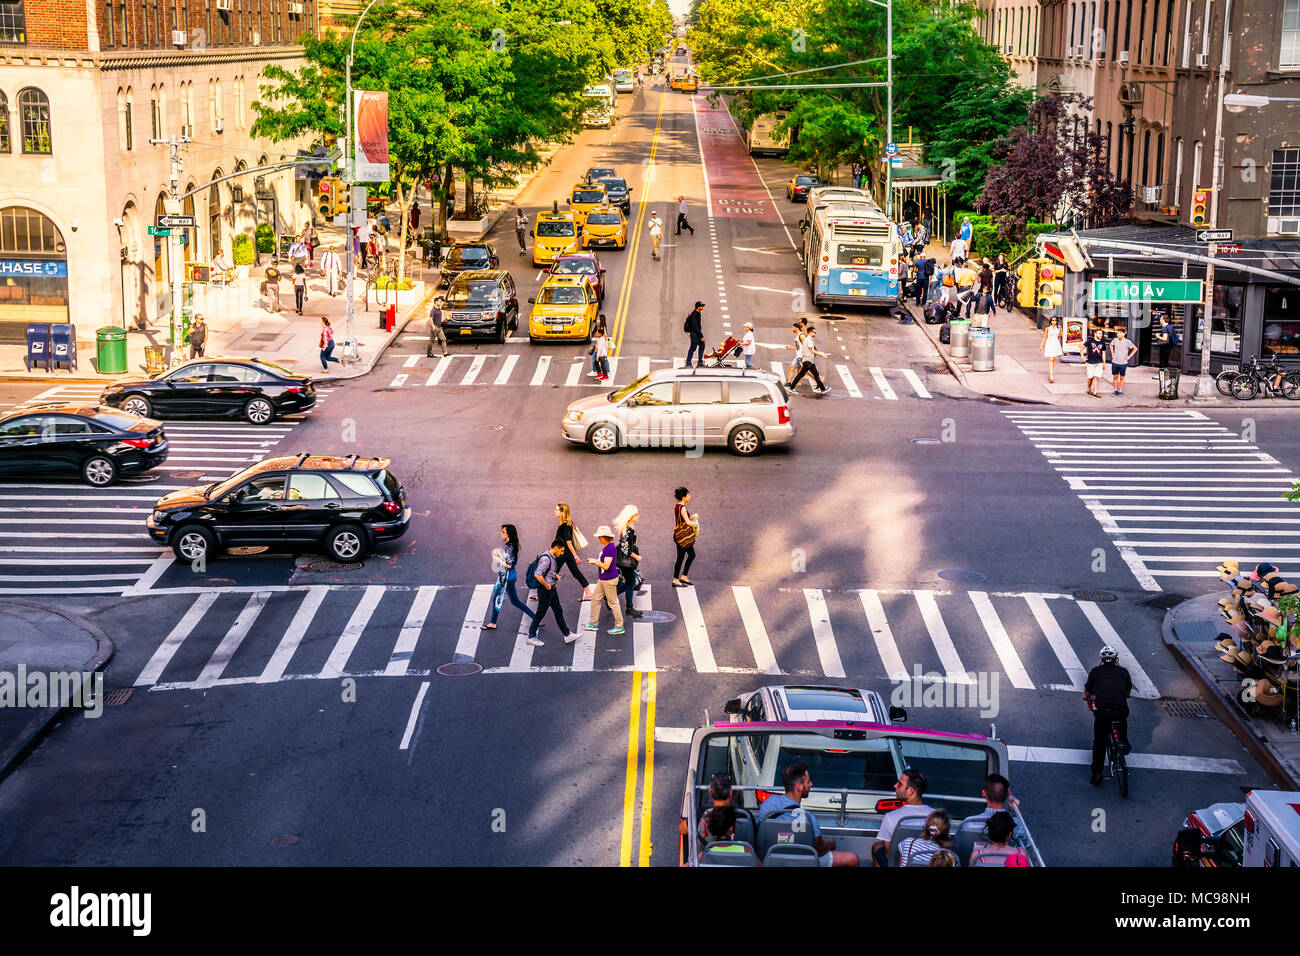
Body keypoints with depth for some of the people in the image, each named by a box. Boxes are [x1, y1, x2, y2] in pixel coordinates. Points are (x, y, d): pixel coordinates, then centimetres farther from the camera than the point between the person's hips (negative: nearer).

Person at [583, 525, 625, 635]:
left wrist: (594, 561, -16)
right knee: (595, 598, 16)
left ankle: (619, 627, 10)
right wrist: (595, 561, 11)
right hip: (603, 579, 10)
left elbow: (606, 566, -26)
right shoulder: (605, 547, 7)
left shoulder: (610, 548, -23)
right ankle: (594, 624, 26)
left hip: (609, 580, -10)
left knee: (613, 602, 0)